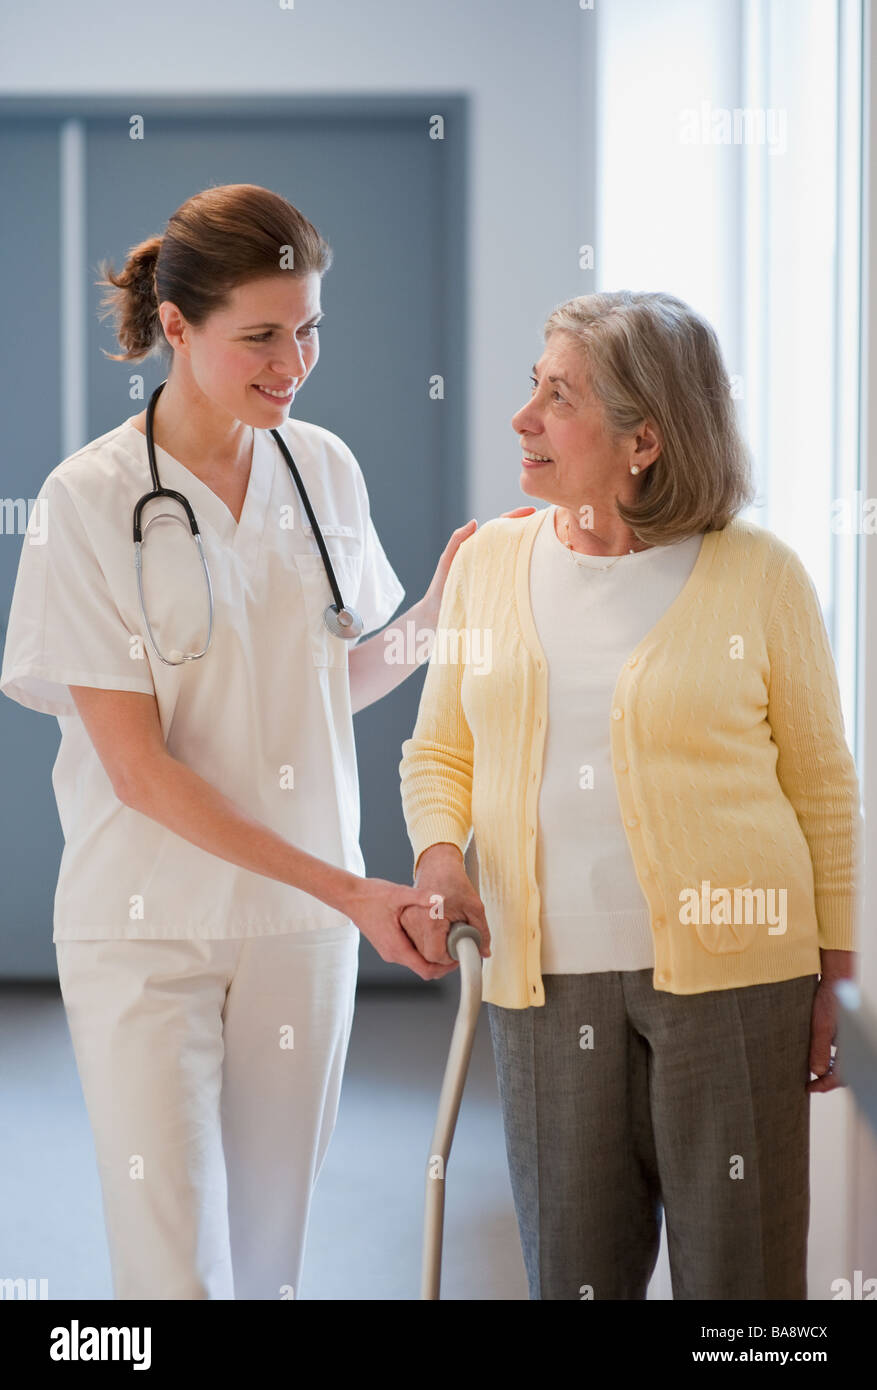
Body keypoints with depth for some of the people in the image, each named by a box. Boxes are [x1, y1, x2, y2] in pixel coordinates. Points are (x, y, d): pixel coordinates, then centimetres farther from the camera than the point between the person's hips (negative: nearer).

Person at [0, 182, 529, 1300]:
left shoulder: (325, 468, 3)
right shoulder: (93, 496, -12)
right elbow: (139, 767, -14)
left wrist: (446, 599, -4)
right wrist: (344, 889, -18)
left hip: (304, 917, 4)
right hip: (147, 926, -4)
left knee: (270, 1250, 11)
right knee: (173, 1261, -4)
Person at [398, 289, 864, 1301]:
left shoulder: (758, 575, -2)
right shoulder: (489, 562, 7)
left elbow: (822, 783, 4)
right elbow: (438, 749, 16)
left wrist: (835, 978, 2)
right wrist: (438, 859, -4)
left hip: (729, 971, -3)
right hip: (543, 979, 3)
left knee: (739, 1263, 3)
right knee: (573, 1271, 9)